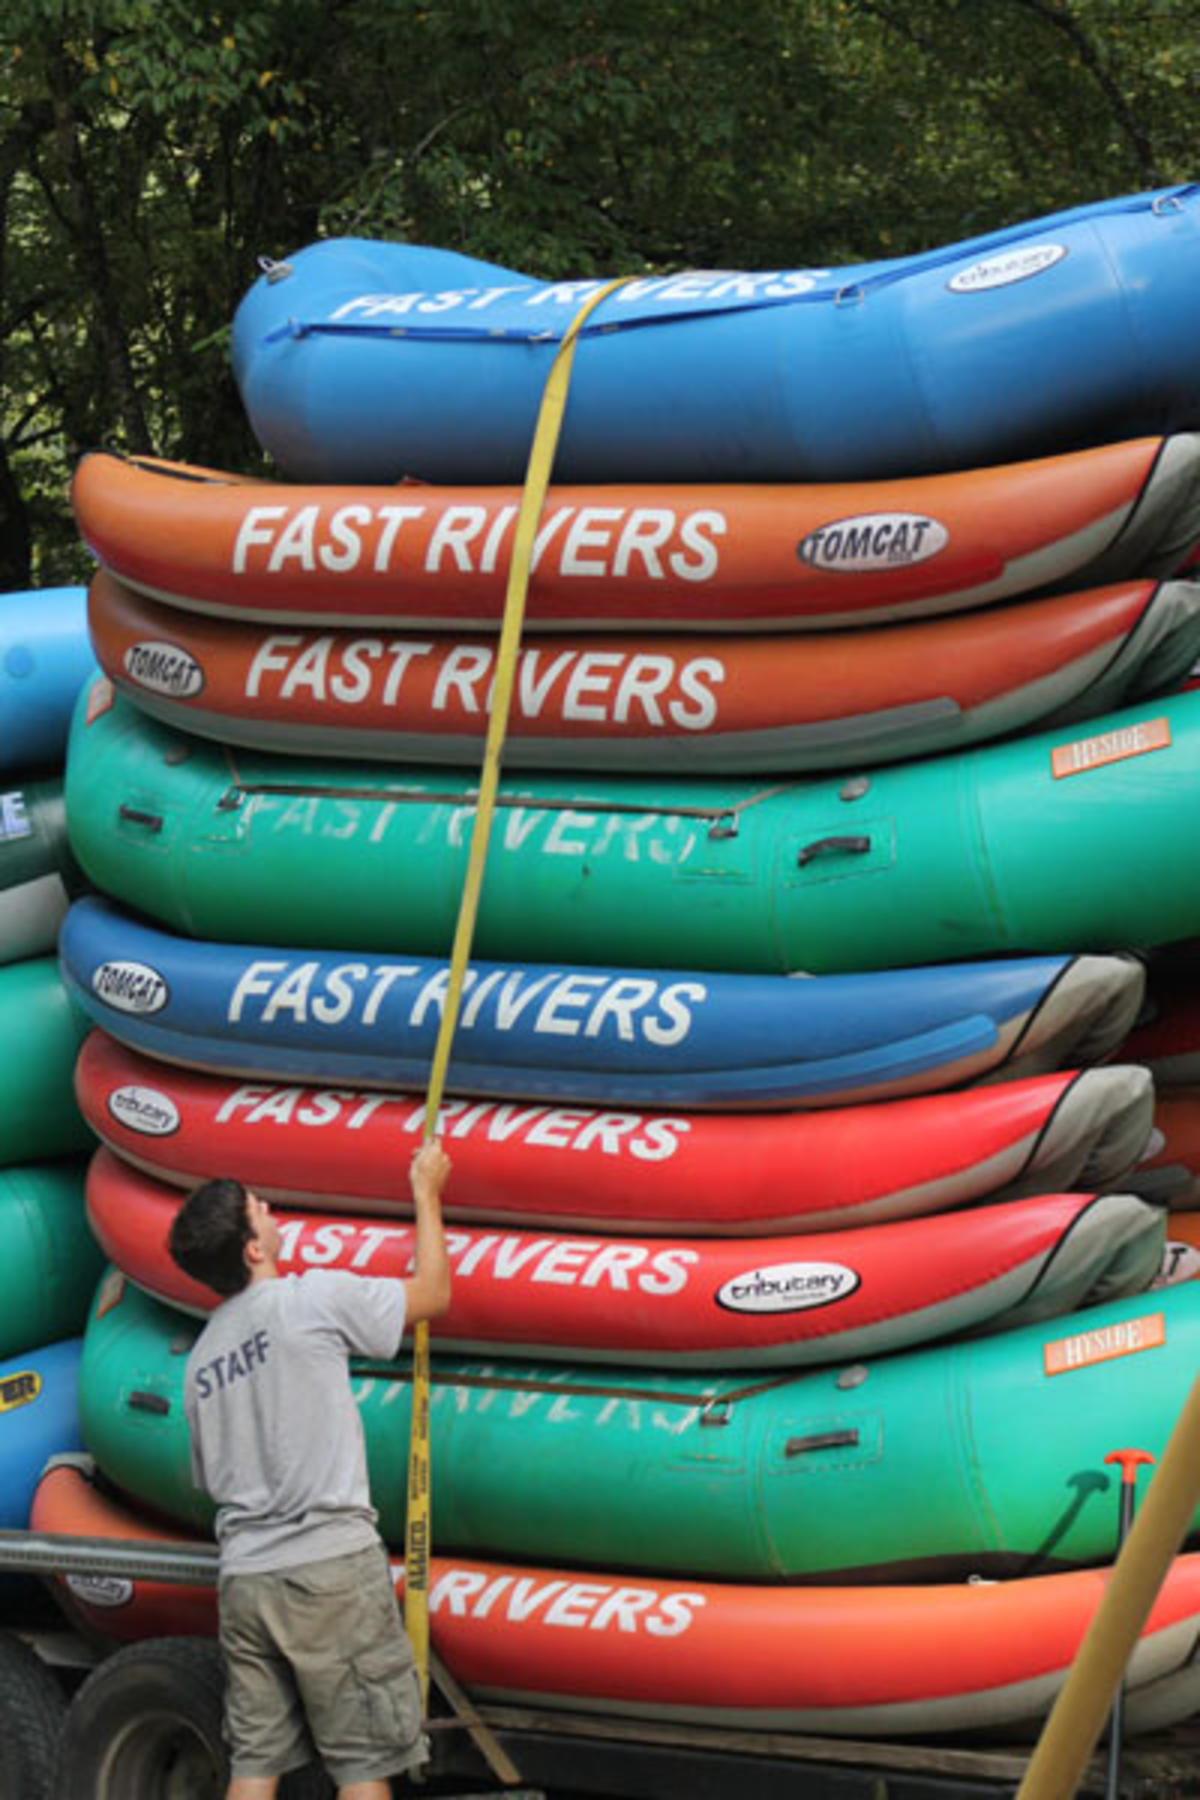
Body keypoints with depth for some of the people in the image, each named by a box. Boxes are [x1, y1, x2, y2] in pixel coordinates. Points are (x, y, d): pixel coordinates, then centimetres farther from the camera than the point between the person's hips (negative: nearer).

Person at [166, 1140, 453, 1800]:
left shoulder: (200, 1357, 14)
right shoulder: (312, 1297, -6)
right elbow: (433, 1293, 6)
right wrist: (426, 1192, 18)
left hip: (244, 1576, 6)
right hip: (331, 1562, -6)